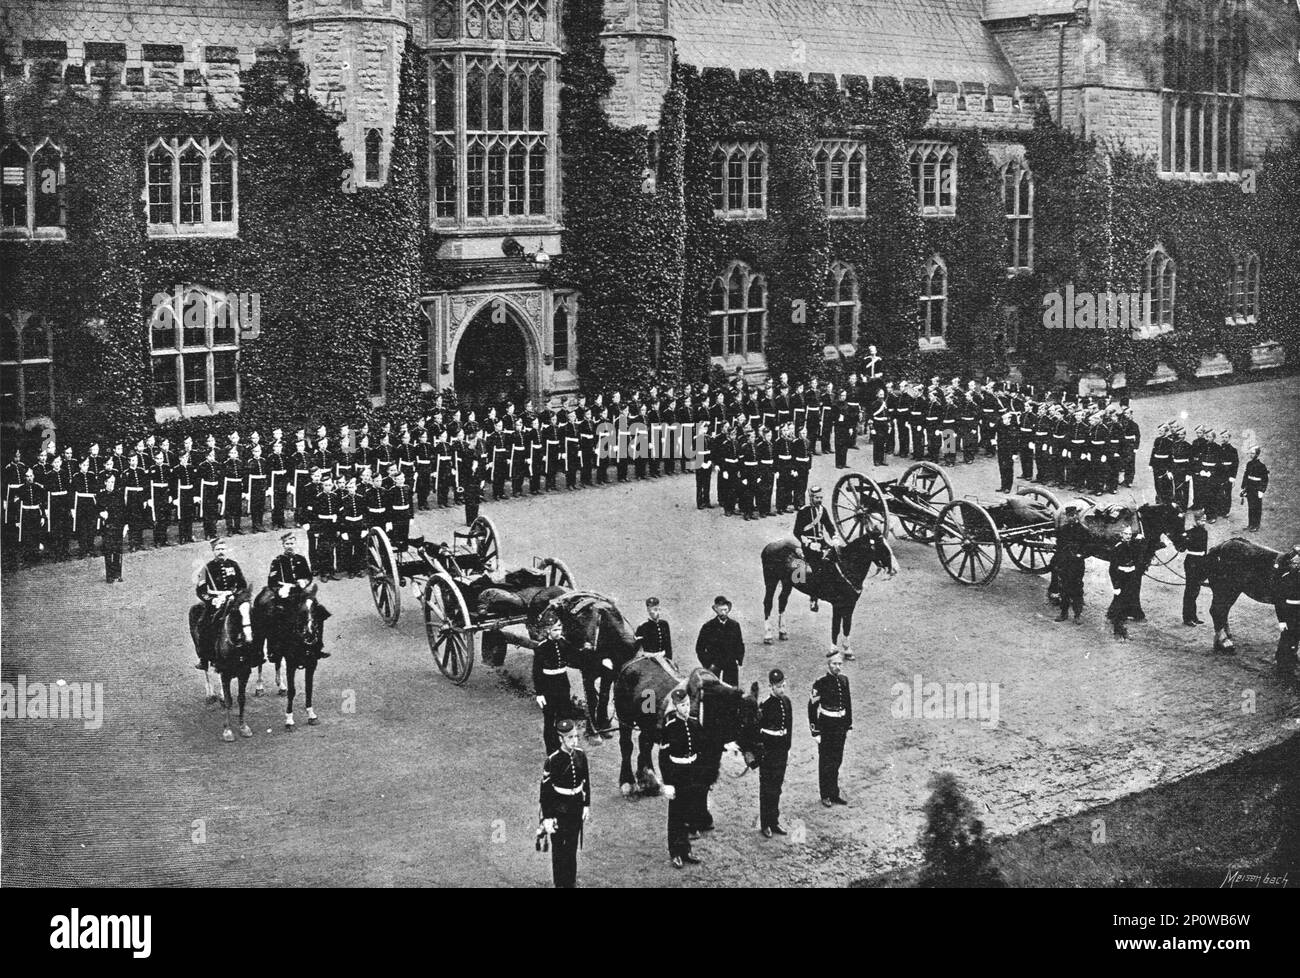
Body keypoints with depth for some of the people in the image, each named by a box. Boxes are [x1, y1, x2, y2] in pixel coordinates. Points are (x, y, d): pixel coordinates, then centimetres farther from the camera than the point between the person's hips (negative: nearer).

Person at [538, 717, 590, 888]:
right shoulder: (552, 760, -20)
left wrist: (587, 806, 10)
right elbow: (545, 790, -17)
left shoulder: (580, 755, -4)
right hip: (558, 811, -5)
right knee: (558, 849, 7)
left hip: (576, 810, 5)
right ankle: (560, 884, 20)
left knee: (572, 848, 16)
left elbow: (586, 782, 9)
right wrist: (547, 818, -17)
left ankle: (571, 881, 30)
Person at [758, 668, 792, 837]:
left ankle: (774, 822, 24)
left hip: (782, 750, 6)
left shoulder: (786, 702, 5)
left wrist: (788, 749, 15)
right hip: (767, 751, -6)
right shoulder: (765, 704, -15)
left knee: (777, 787, 14)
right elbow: (756, 729, -13)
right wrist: (758, 751, -14)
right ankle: (765, 825, 11)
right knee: (767, 788, 2)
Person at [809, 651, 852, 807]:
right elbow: (812, 707, -13)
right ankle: (825, 796, 16)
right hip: (826, 727, -5)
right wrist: (815, 732, -14)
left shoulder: (844, 680, 2)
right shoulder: (821, 684, -15)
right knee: (825, 763, 5)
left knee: (837, 761, 15)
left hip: (841, 727, 5)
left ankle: (835, 794, 26)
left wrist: (849, 725, 12)